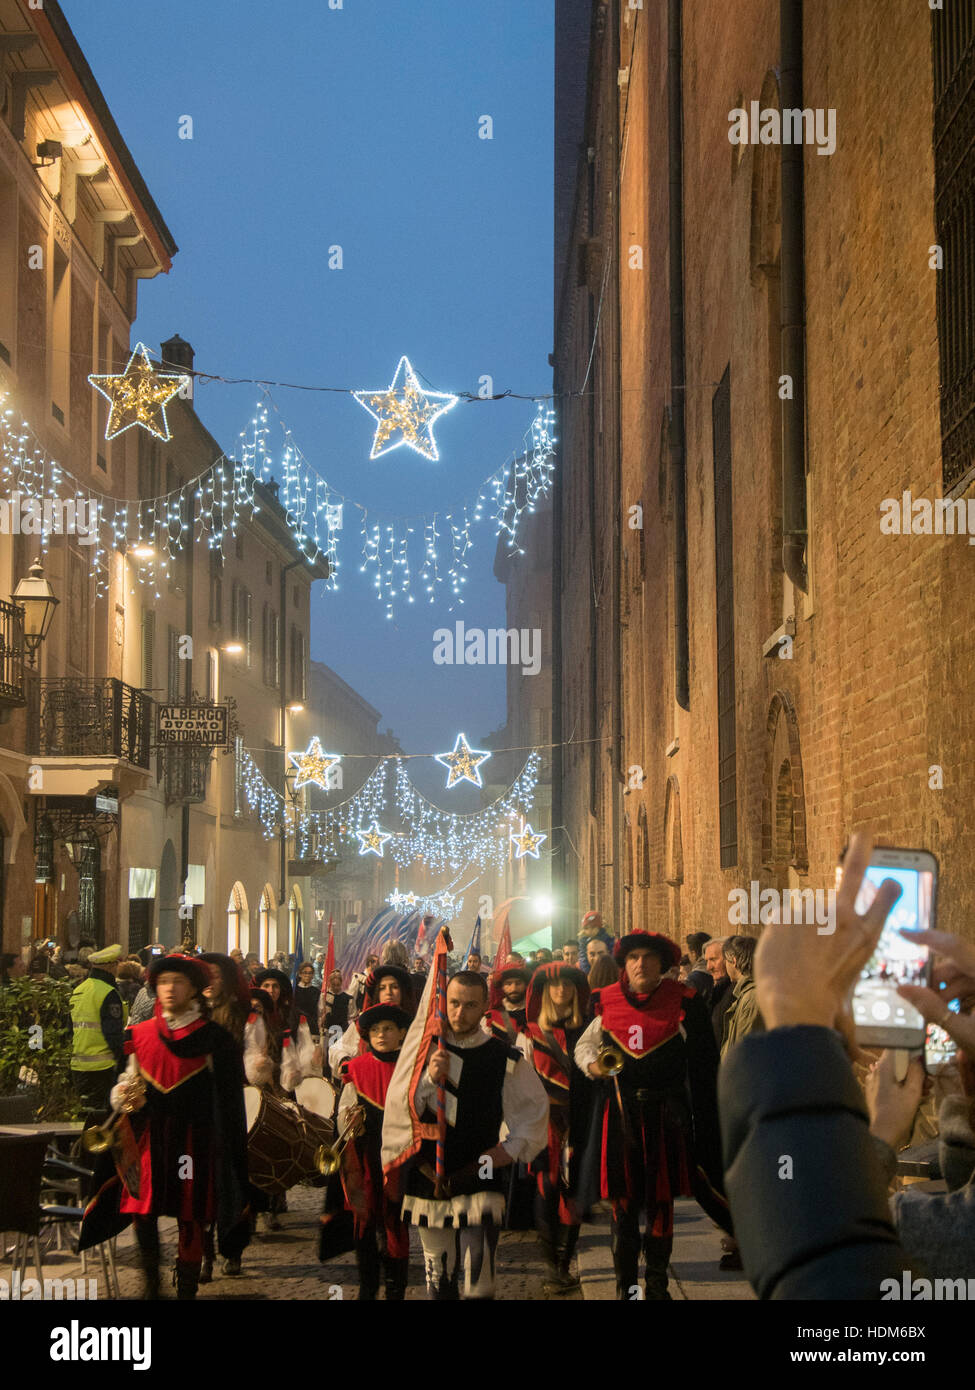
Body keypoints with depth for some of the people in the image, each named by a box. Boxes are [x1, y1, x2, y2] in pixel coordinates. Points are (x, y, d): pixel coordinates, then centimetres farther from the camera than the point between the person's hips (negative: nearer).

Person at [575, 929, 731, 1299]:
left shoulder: (683, 1002, -3)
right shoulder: (607, 1002, 2)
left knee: (661, 1199, 7)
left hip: (666, 1114, -1)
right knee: (623, 1199, 2)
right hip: (620, 1113, 1)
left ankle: (658, 1283, 19)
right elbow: (583, 1045, 16)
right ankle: (625, 1284, 13)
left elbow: (702, 1064, 0)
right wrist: (593, 1065, -6)